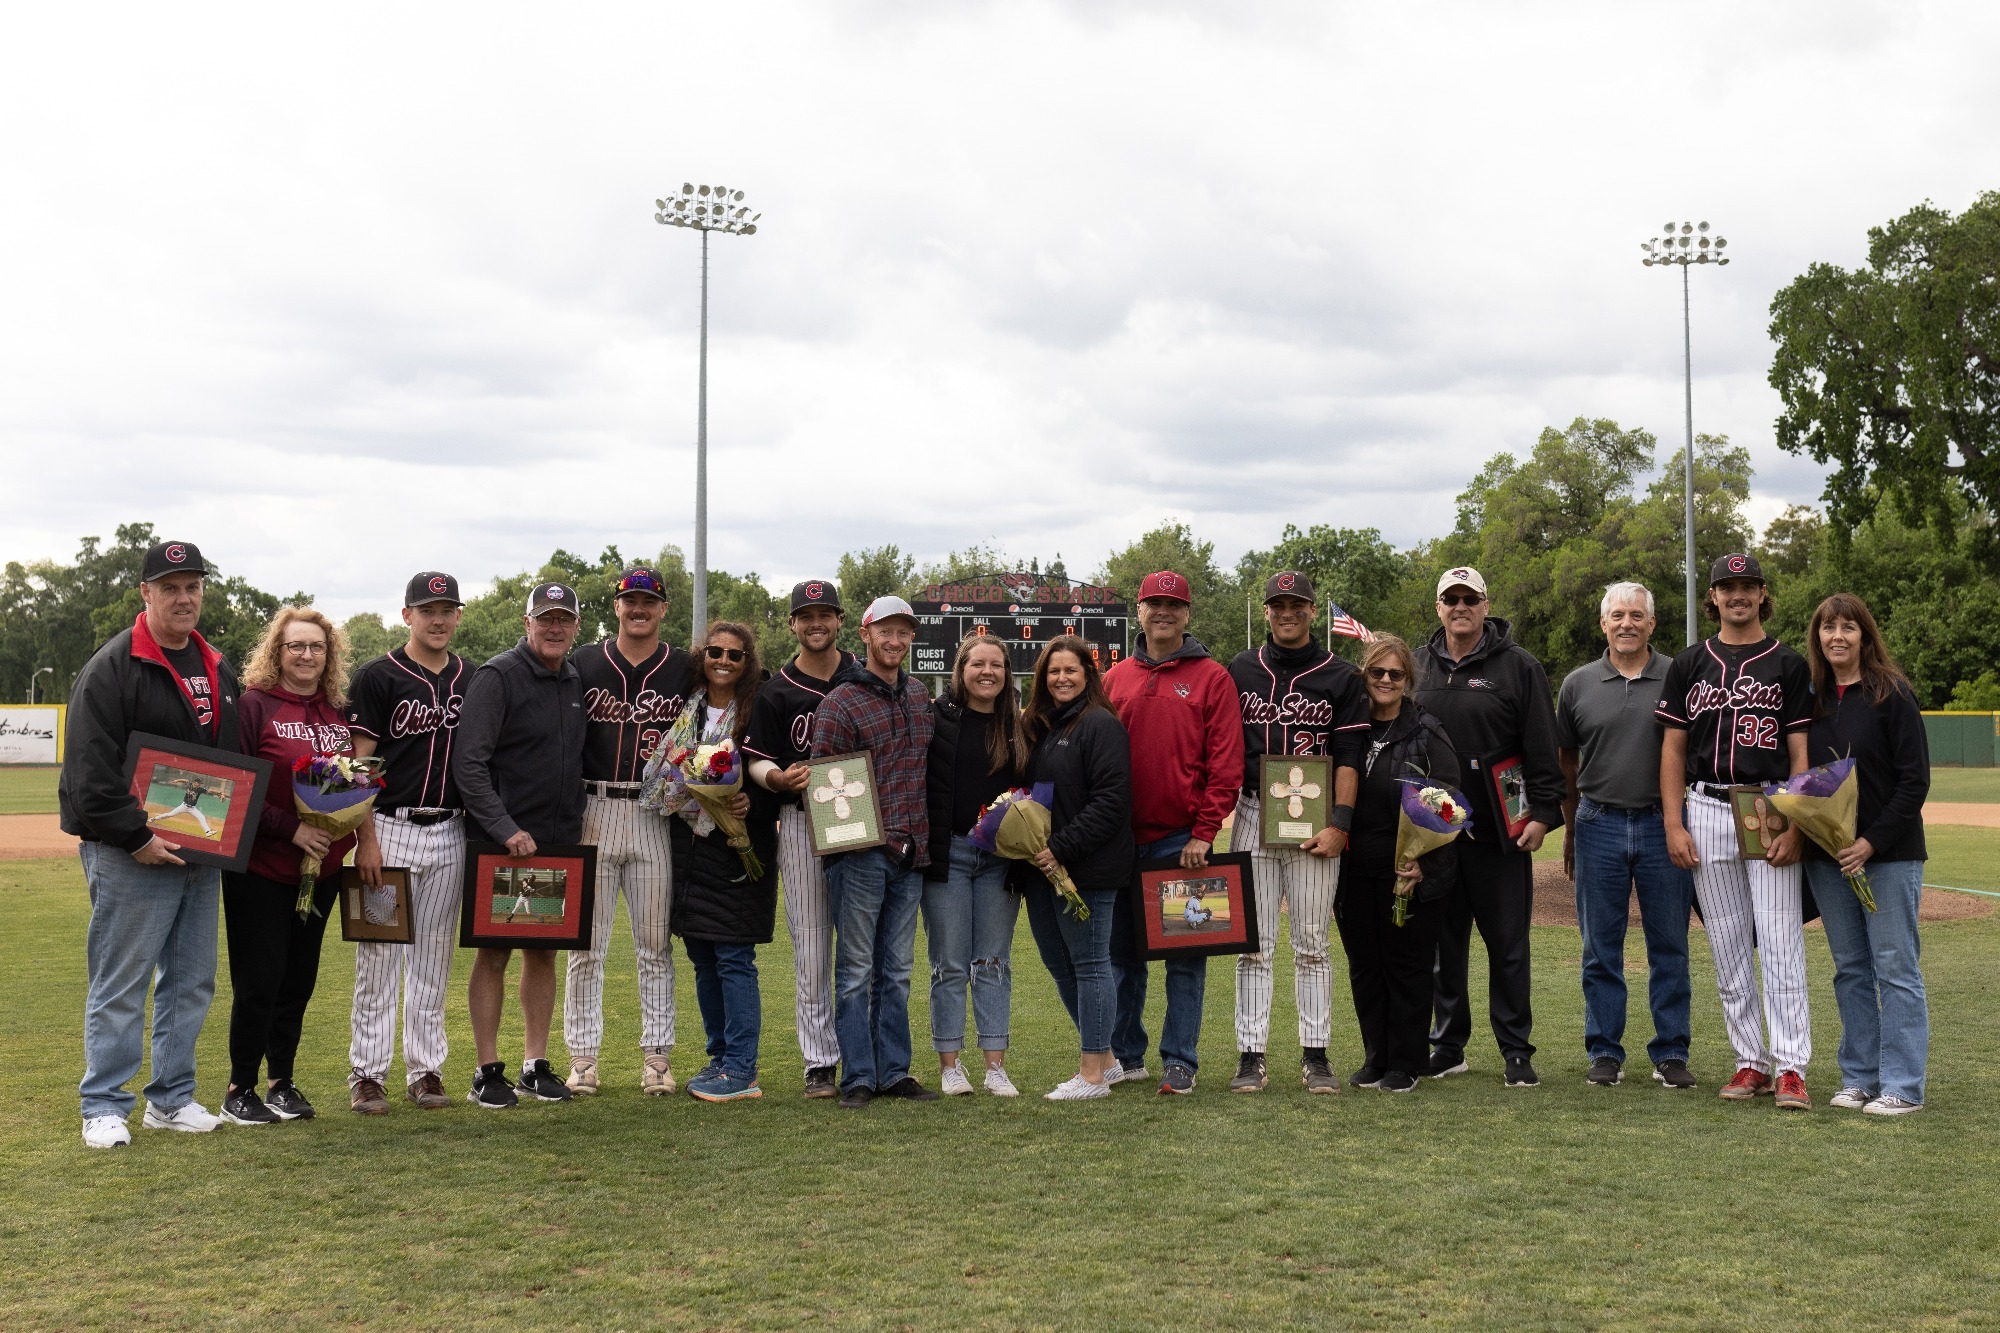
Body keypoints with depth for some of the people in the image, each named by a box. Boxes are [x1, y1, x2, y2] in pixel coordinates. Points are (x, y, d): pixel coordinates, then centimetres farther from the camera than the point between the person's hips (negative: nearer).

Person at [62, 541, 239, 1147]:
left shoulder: (217, 669, 14)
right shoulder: (112, 667, -9)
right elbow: (88, 768, -15)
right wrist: (135, 838, -19)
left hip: (202, 857, 7)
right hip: (131, 856, -7)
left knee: (191, 982, 12)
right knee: (120, 985, -2)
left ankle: (172, 1098, 22)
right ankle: (104, 1108, 7)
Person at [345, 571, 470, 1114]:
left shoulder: (471, 681, 10)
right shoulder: (377, 677, -4)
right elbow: (360, 763, -6)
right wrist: (366, 839, -13)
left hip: (449, 834, 4)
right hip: (390, 829, -4)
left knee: (434, 958, 9)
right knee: (378, 957, -1)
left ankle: (426, 1070, 16)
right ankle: (367, 1075, 5)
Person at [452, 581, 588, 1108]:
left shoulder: (577, 681, 11)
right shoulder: (497, 677, -9)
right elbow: (468, 763, -15)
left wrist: (577, 822, 9)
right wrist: (505, 829, -20)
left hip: (559, 843, 6)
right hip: (502, 842, -6)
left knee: (544, 951, 10)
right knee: (494, 954, 0)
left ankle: (537, 1064, 19)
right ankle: (488, 1072, 7)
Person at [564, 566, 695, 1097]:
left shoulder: (685, 669, 7)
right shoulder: (583, 664, 6)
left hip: (656, 816, 0)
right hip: (593, 812, 0)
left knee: (655, 944, 5)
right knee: (586, 942, 3)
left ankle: (656, 1057, 11)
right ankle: (582, 1057, 10)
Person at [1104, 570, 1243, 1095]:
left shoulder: (1212, 678, 1)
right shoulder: (1114, 680, 11)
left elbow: (1226, 762, -5)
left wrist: (1205, 831, -11)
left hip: (1182, 840, -4)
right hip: (1122, 839, 4)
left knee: (1185, 954, 1)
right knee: (1121, 952, 10)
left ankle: (1180, 1061, 8)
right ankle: (1126, 1056, 20)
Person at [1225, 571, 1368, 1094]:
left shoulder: (1341, 677, 5)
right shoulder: (1241, 670, 11)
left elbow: (1349, 759, 1)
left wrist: (1338, 824, -9)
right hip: (1251, 815, 1)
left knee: (1312, 943, 3)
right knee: (1253, 942, 1)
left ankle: (1315, 1053, 8)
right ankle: (1251, 1055, 4)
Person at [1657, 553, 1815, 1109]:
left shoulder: (1789, 665, 4)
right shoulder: (1689, 665, 10)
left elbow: (1801, 753, 1)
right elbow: (1673, 749, 9)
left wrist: (1795, 825, -10)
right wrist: (1674, 824, -1)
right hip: (1707, 812, 3)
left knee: (1781, 944, -7)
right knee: (1728, 948, 6)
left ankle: (1791, 1069, -5)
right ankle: (1751, 1063, 14)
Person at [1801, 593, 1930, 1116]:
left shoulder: (1892, 694, -7)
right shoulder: (1810, 698, 9)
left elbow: (1915, 779, -10)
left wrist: (1873, 841, -15)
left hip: (1888, 853, -5)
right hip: (1826, 855, 5)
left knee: (1895, 968, -1)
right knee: (1850, 970, 11)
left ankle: (1902, 1086, 4)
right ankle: (1858, 1078, 18)